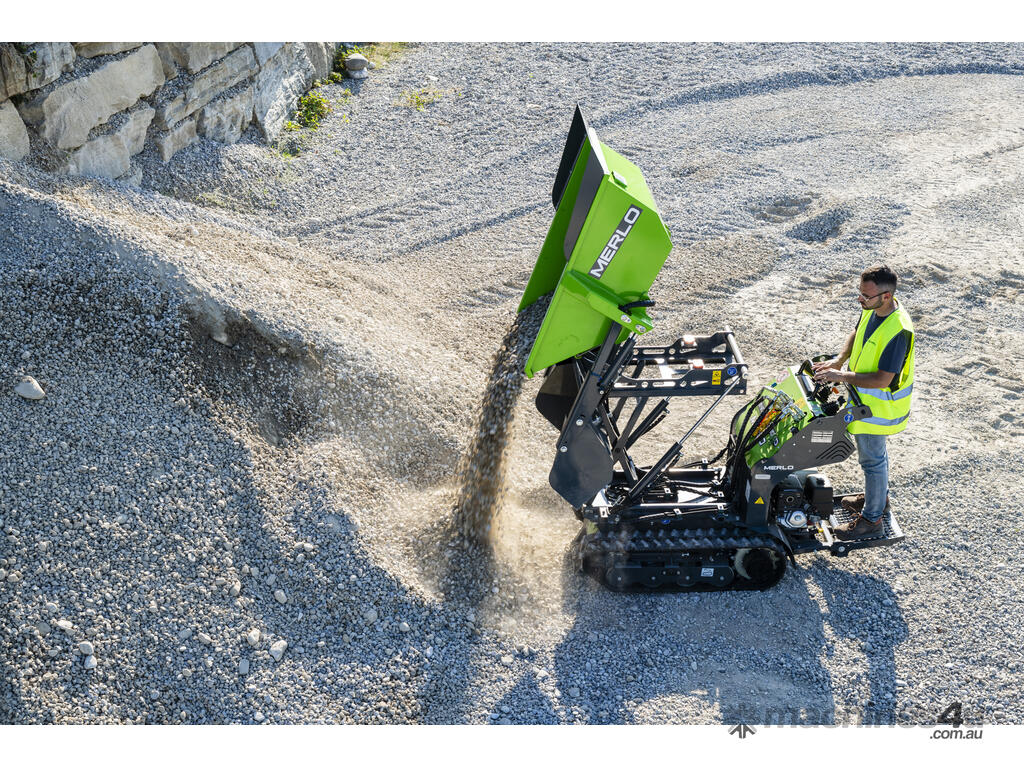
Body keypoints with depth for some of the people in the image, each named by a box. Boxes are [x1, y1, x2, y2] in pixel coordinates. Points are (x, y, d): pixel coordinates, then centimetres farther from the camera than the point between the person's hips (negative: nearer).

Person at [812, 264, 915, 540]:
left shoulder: (898, 331, -34)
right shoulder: (873, 308, -8)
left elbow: (882, 380, -31)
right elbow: (857, 333, 13)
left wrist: (841, 376, -26)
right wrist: (840, 359, -2)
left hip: (880, 406, -9)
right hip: (865, 397, 9)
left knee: (872, 458, 7)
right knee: (874, 451, 26)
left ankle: (871, 519, 24)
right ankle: (878, 497, 48)